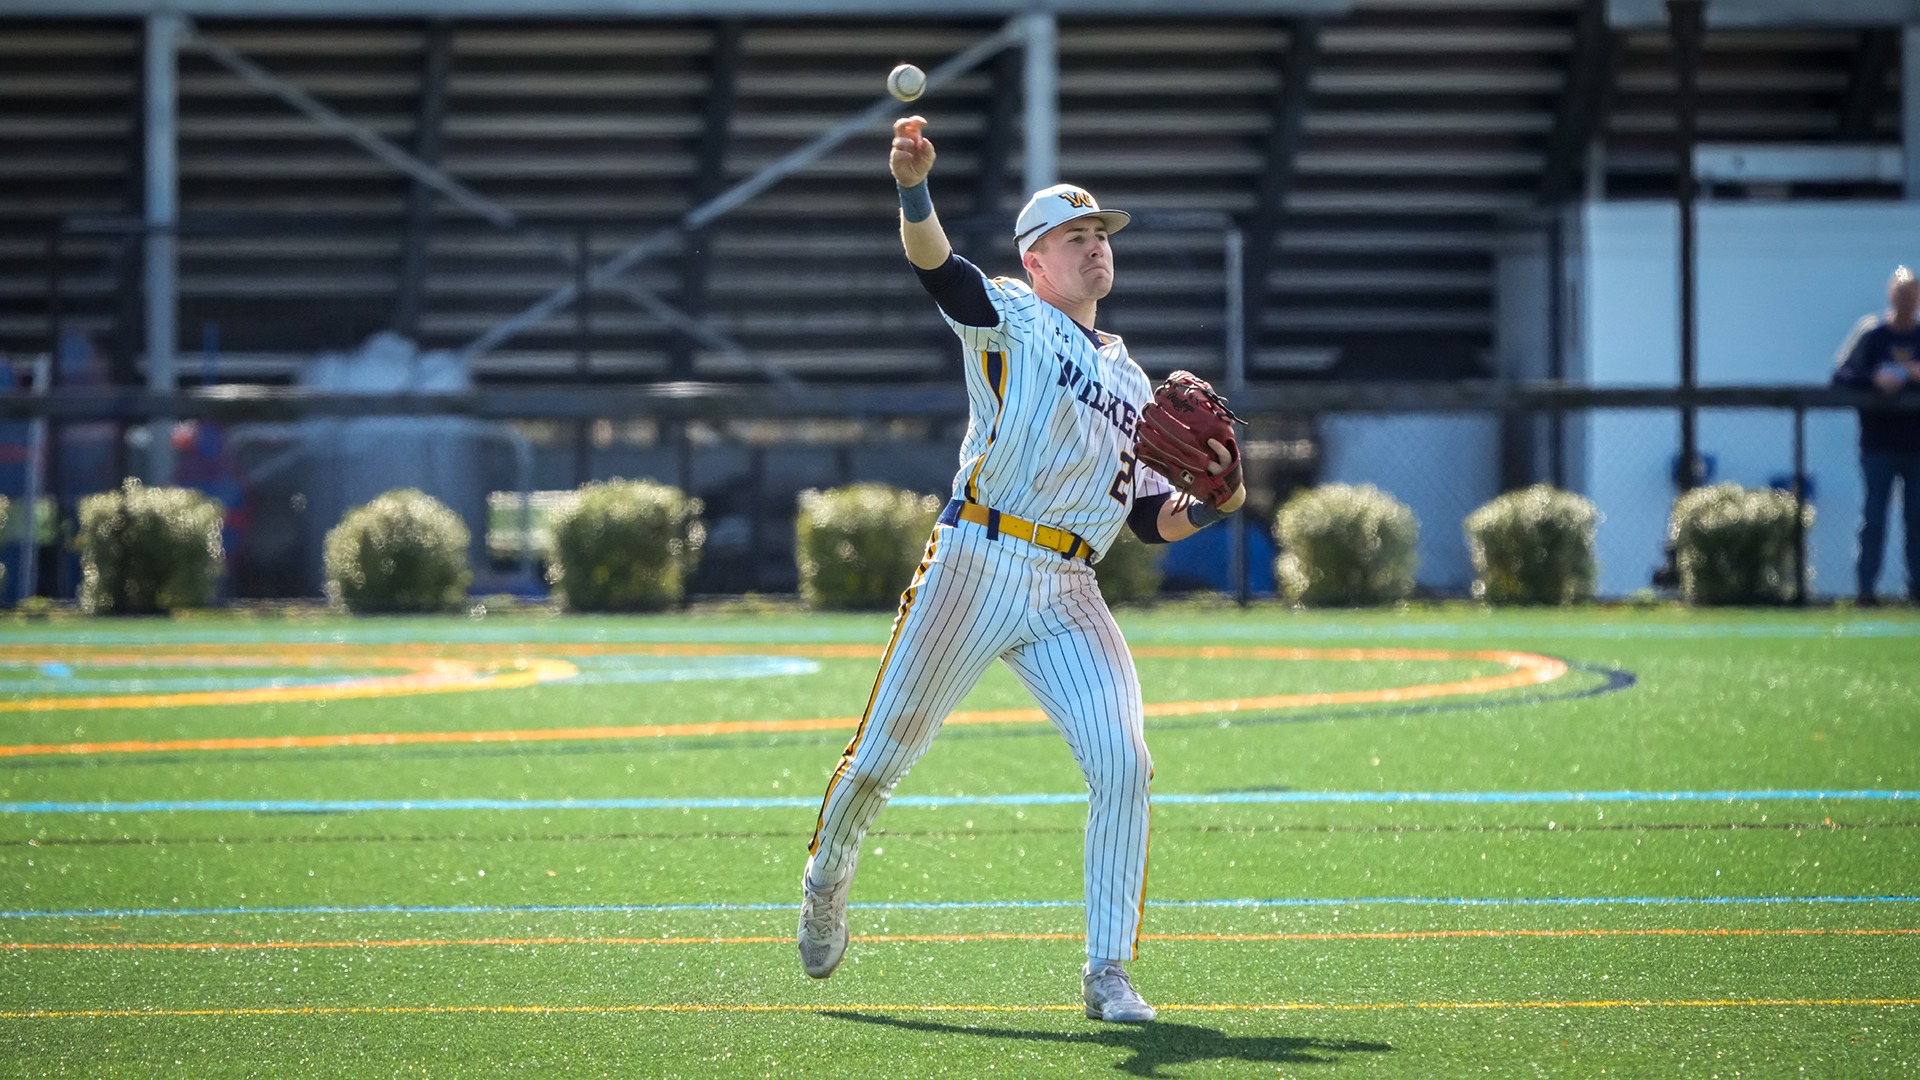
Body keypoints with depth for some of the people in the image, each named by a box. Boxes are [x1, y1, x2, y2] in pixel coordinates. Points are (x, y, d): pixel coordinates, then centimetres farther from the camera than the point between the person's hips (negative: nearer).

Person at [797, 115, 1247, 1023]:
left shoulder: (1131, 383, 22)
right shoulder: (1009, 318, 5)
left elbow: (1151, 519, 22)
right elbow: (936, 266, -16)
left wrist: (1211, 504, 0)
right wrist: (913, 189, -36)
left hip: (1069, 597, 4)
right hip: (977, 565, -4)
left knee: (1122, 764, -12)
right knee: (884, 753, 1)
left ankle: (1109, 973, -5)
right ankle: (825, 882, 31)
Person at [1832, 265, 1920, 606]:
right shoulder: (1869, 332, 1)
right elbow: (1840, 376, -3)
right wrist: (1874, 380, -18)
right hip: (1878, 445, -2)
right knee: (1874, 516, -2)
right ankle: (1866, 587, 0)